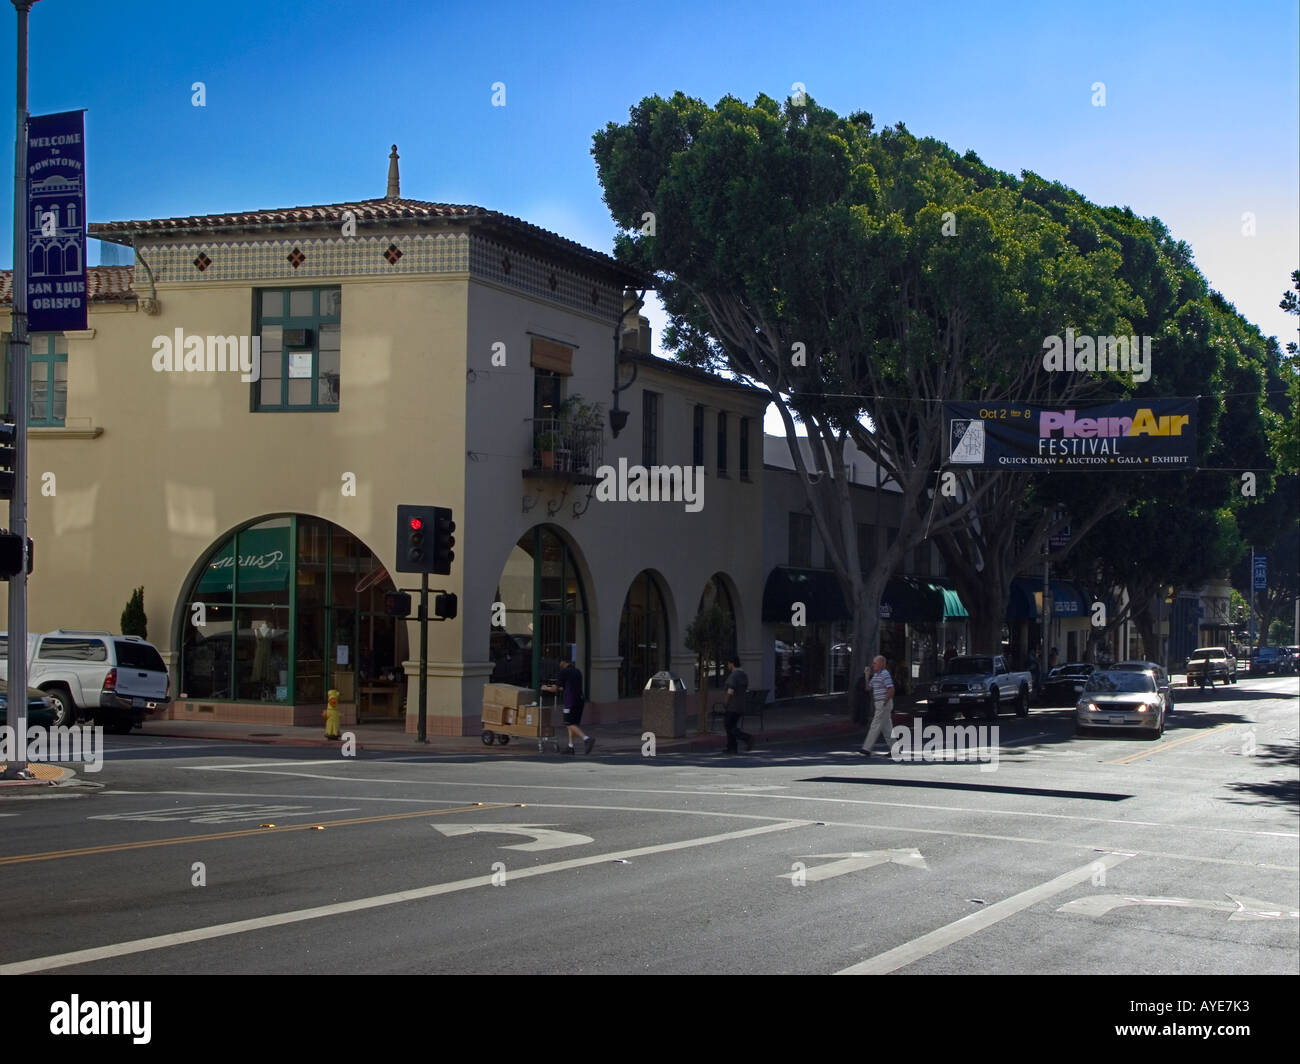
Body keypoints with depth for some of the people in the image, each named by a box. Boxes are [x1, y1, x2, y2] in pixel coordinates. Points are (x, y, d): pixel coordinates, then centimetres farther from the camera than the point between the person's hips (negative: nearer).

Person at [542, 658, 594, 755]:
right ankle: (571, 747, 12)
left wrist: (546, 688, 18)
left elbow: (555, 689, -2)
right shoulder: (578, 671, 17)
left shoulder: (564, 672, -6)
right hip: (580, 700, 8)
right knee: (572, 723, 15)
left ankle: (587, 739, -26)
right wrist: (560, 688, 41)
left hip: (571, 701, -8)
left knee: (570, 724, -7)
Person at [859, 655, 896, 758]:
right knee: (885, 728, 11)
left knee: (875, 727, -8)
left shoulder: (885, 674, -15)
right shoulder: (876, 675, 15)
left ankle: (867, 749, -7)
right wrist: (867, 675, 6)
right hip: (879, 705, 10)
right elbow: (868, 687, 18)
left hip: (884, 704, -10)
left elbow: (891, 690, -21)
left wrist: (884, 702, -19)